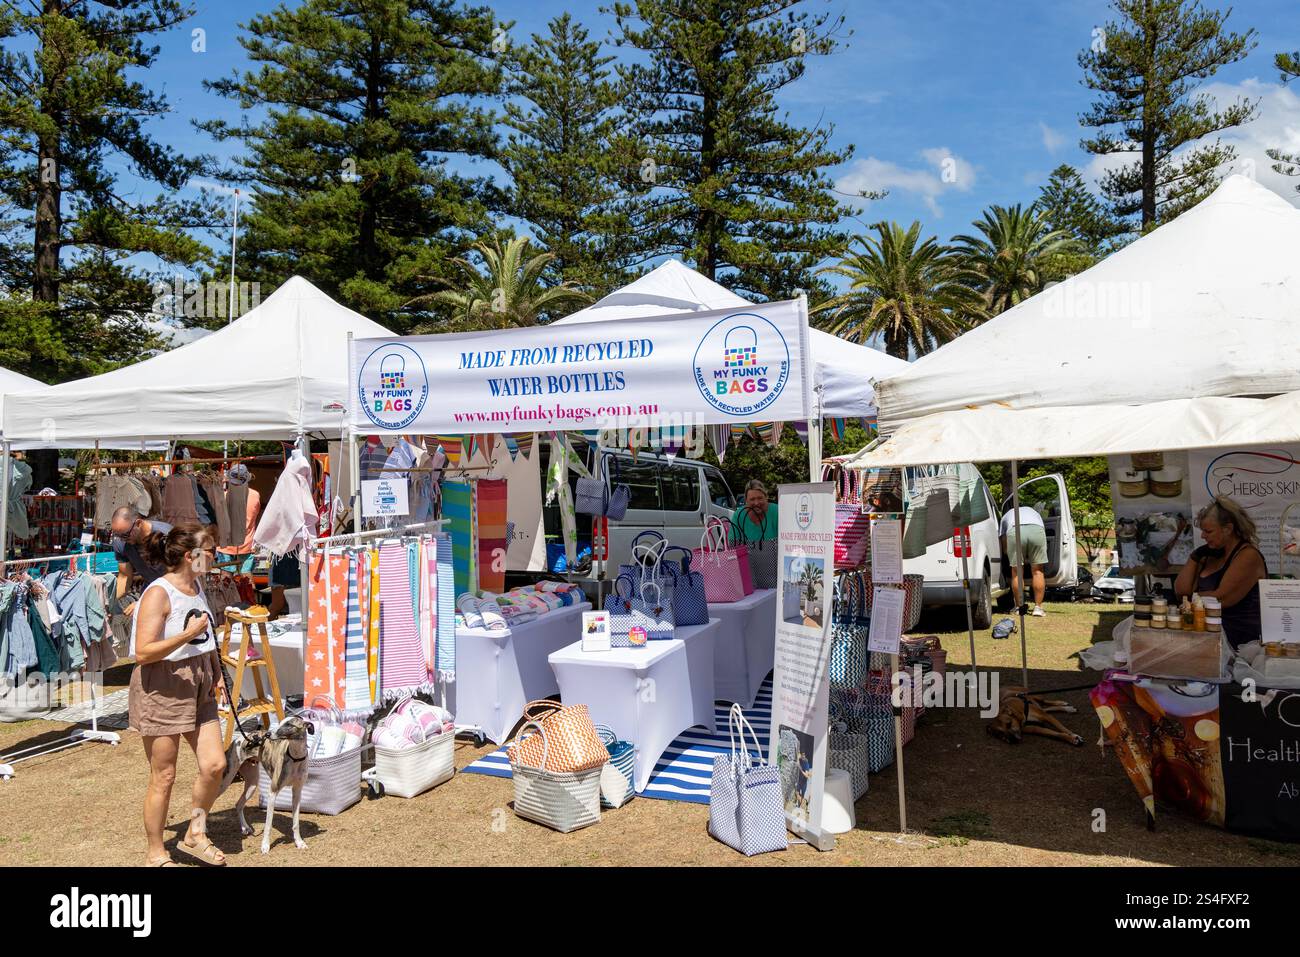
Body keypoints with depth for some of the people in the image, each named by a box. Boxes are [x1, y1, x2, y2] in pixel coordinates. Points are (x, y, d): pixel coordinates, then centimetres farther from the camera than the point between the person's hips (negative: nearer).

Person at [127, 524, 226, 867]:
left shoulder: (196, 585, 9)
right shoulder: (158, 593, -17)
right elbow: (143, 653, -24)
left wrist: (216, 671, 16)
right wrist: (188, 634, -28)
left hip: (197, 688, 8)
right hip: (162, 688, -8)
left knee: (215, 764, 3)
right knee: (164, 777, 3)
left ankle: (195, 835, 24)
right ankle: (156, 854, 21)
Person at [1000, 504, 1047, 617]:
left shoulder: (1006, 516, 38)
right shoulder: (1033, 512, 44)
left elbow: (1004, 548, 30)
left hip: (1014, 531, -1)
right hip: (1037, 530, 1)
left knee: (1016, 572, 11)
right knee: (1038, 571, 12)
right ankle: (1038, 607, 14)